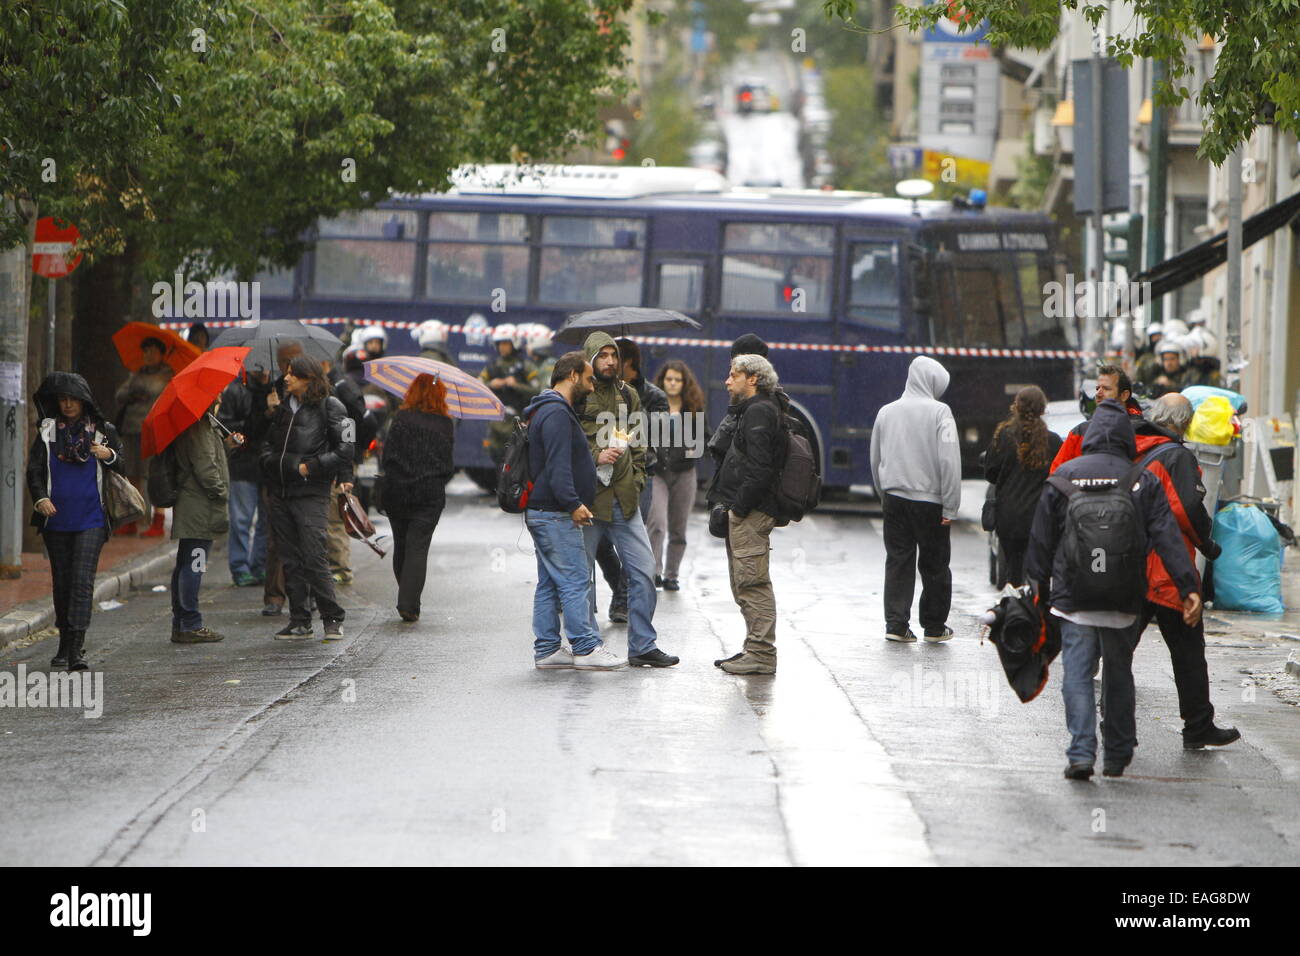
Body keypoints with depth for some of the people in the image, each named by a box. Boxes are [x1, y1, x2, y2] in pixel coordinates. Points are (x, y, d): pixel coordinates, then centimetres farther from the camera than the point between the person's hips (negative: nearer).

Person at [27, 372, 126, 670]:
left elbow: (123, 470, 8)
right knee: (61, 581, 8)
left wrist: (109, 455, -13)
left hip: (90, 519, -2)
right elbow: (34, 469, 5)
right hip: (56, 519, 2)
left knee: (82, 581, -12)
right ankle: (65, 645, 21)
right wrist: (40, 498, -13)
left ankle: (76, 650, -18)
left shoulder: (103, 431, 5)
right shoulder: (47, 431, 7)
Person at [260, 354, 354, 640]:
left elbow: (343, 450, -6)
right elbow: (267, 444, 19)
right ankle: (299, 620, 12)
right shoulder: (283, 408, 14)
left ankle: (333, 619, -2)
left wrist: (310, 467, -10)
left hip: (311, 492, -6)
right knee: (290, 560, 6)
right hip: (280, 493, 6)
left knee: (314, 558, -11)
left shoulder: (329, 407, -3)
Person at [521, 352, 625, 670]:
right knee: (575, 581, -9)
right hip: (554, 516, -11)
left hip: (543, 513, 11)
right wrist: (573, 504, -25)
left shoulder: (552, 411, 20)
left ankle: (547, 650, 13)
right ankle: (585, 648, -8)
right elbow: (558, 466, -24)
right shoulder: (556, 414, -16)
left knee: (550, 584, 11)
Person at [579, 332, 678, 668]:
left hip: (624, 499, 5)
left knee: (643, 569, 0)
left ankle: (642, 646, 7)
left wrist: (637, 480, 8)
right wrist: (595, 456, -17)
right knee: (582, 574, 3)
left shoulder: (628, 395, 14)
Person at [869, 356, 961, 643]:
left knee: (898, 562, 8)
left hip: (894, 498, 4)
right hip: (930, 500, -4)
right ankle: (934, 627, 14)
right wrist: (949, 507, -9)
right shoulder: (939, 412, -10)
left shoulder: (886, 412, 6)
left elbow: (876, 460, 13)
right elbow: (949, 461, -13)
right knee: (935, 565, 8)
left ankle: (895, 624, 2)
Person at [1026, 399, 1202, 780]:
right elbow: (1167, 538, -4)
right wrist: (1188, 588, -6)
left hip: (1073, 595, -1)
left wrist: (1039, 585, 12)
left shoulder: (1063, 477, 2)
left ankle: (1081, 752, -16)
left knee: (1077, 674, -1)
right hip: (1124, 600, 1)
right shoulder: (1143, 481, 1)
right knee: (1119, 673, 15)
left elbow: (1041, 538, 5)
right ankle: (1117, 754, 21)